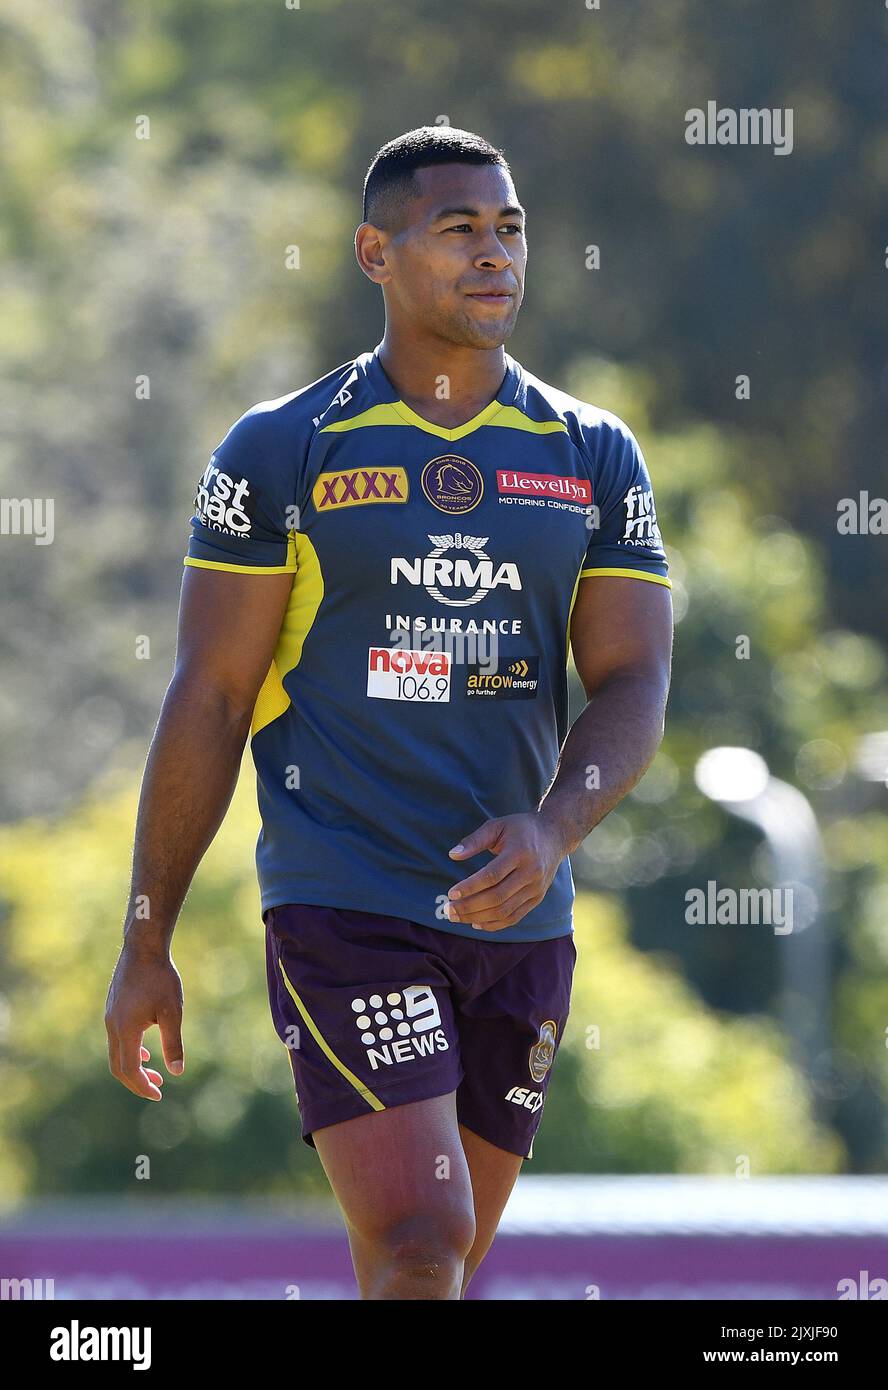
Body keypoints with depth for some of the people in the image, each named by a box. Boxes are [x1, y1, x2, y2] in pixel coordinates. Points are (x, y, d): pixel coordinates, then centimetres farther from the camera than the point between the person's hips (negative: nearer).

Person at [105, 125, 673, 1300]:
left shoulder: (594, 457, 8)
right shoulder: (282, 452, -1)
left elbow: (634, 685, 1)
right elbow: (208, 704, 0)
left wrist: (550, 830, -20)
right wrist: (144, 948, -1)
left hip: (517, 920, 4)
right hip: (341, 906, -4)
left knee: (442, 1263, 12)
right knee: (418, 1247, -18)